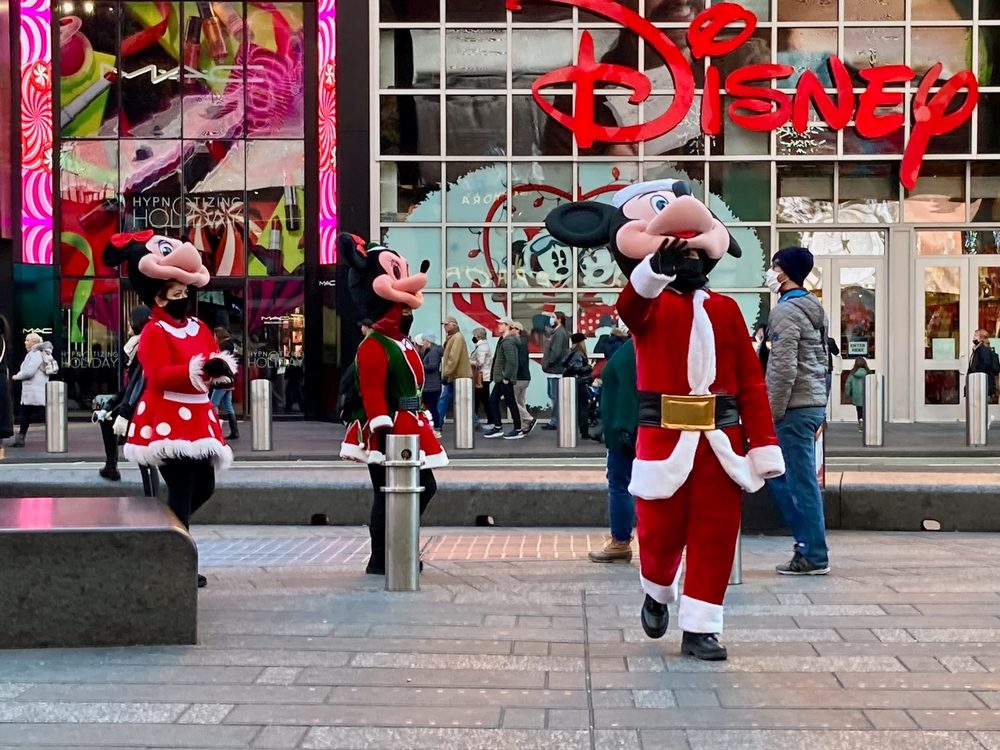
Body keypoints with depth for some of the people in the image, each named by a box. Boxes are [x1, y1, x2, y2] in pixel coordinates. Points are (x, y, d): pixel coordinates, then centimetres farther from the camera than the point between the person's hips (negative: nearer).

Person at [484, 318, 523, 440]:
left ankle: (518, 430, 5)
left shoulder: (507, 342, -17)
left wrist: (506, 377, -21)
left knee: (510, 403, -3)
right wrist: (495, 376, 15)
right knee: (493, 400, 13)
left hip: (505, 379, -10)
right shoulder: (503, 340, 14)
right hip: (500, 379, 10)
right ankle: (497, 427, 19)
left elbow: (511, 361, -25)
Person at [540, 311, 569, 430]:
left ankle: (555, 422, -1)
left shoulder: (559, 333, -15)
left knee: (555, 397, -5)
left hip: (555, 371, -11)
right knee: (553, 396, 15)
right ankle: (554, 420, 21)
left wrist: (547, 363, -14)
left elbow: (556, 352, -23)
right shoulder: (554, 332, 17)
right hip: (552, 370, 11)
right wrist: (546, 364, 10)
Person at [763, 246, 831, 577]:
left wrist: (772, 413, -15)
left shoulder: (785, 311, -14)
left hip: (795, 408, -10)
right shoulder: (814, 309, 16)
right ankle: (808, 537, 19)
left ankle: (814, 556, 3)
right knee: (779, 474, 17)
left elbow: (783, 369, -20)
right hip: (814, 404, 10)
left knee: (802, 482, -3)